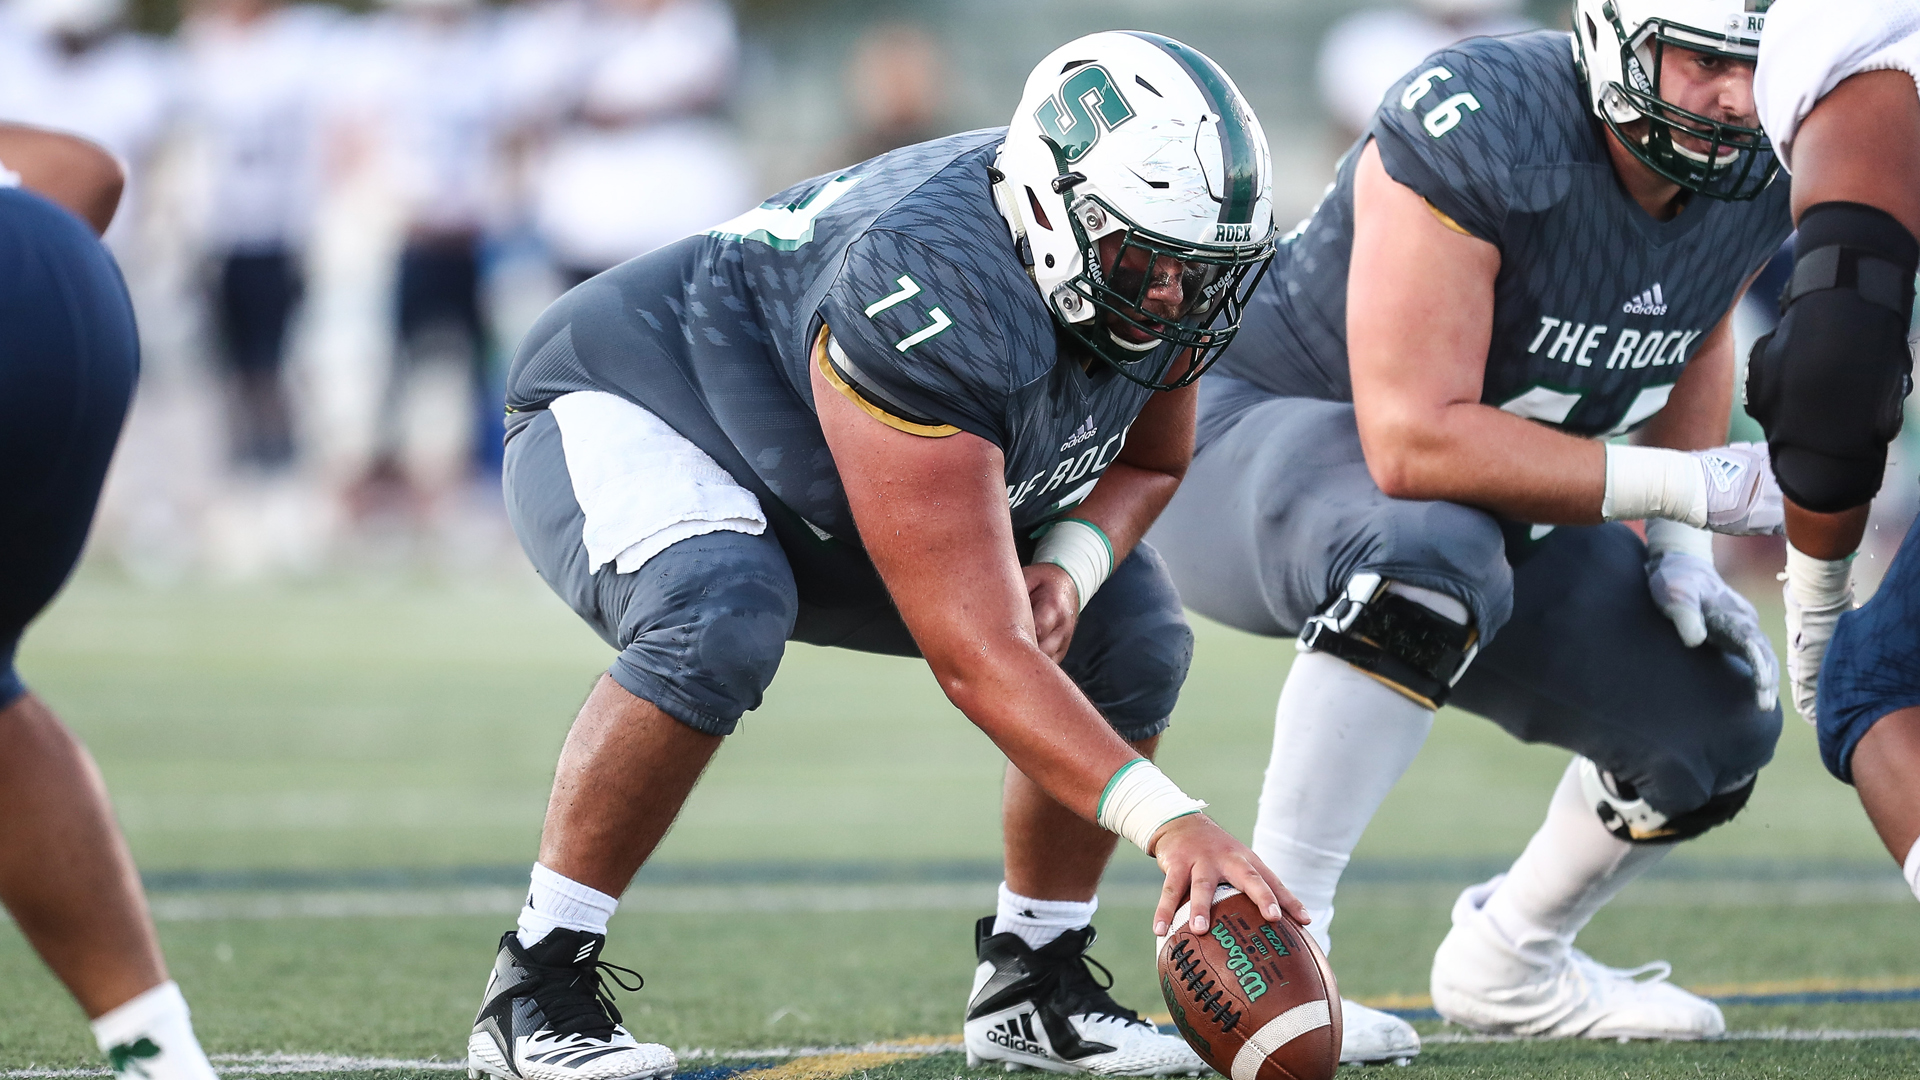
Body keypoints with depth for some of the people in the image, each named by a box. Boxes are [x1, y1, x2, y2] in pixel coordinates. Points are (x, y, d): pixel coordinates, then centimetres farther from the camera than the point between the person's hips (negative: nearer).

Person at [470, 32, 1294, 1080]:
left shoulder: (1159, 288, -18)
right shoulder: (936, 298, -42)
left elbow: (1146, 460, 4)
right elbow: (974, 656, -44)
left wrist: (1066, 568, -19)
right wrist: (1171, 822, -51)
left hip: (815, 511, 8)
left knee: (1132, 635, -5)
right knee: (720, 620, -39)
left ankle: (1029, 982, 10)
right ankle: (533, 991, -25)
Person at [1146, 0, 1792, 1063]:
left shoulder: (1757, 175, -11)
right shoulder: (1484, 131, -34)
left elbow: (1692, 337, 12)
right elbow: (1414, 444, -37)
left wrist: (1680, 556, -1)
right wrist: (1686, 486, -35)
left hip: (1486, 498, 8)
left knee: (1716, 722, 1)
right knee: (1429, 555, -40)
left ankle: (1509, 960, 27)